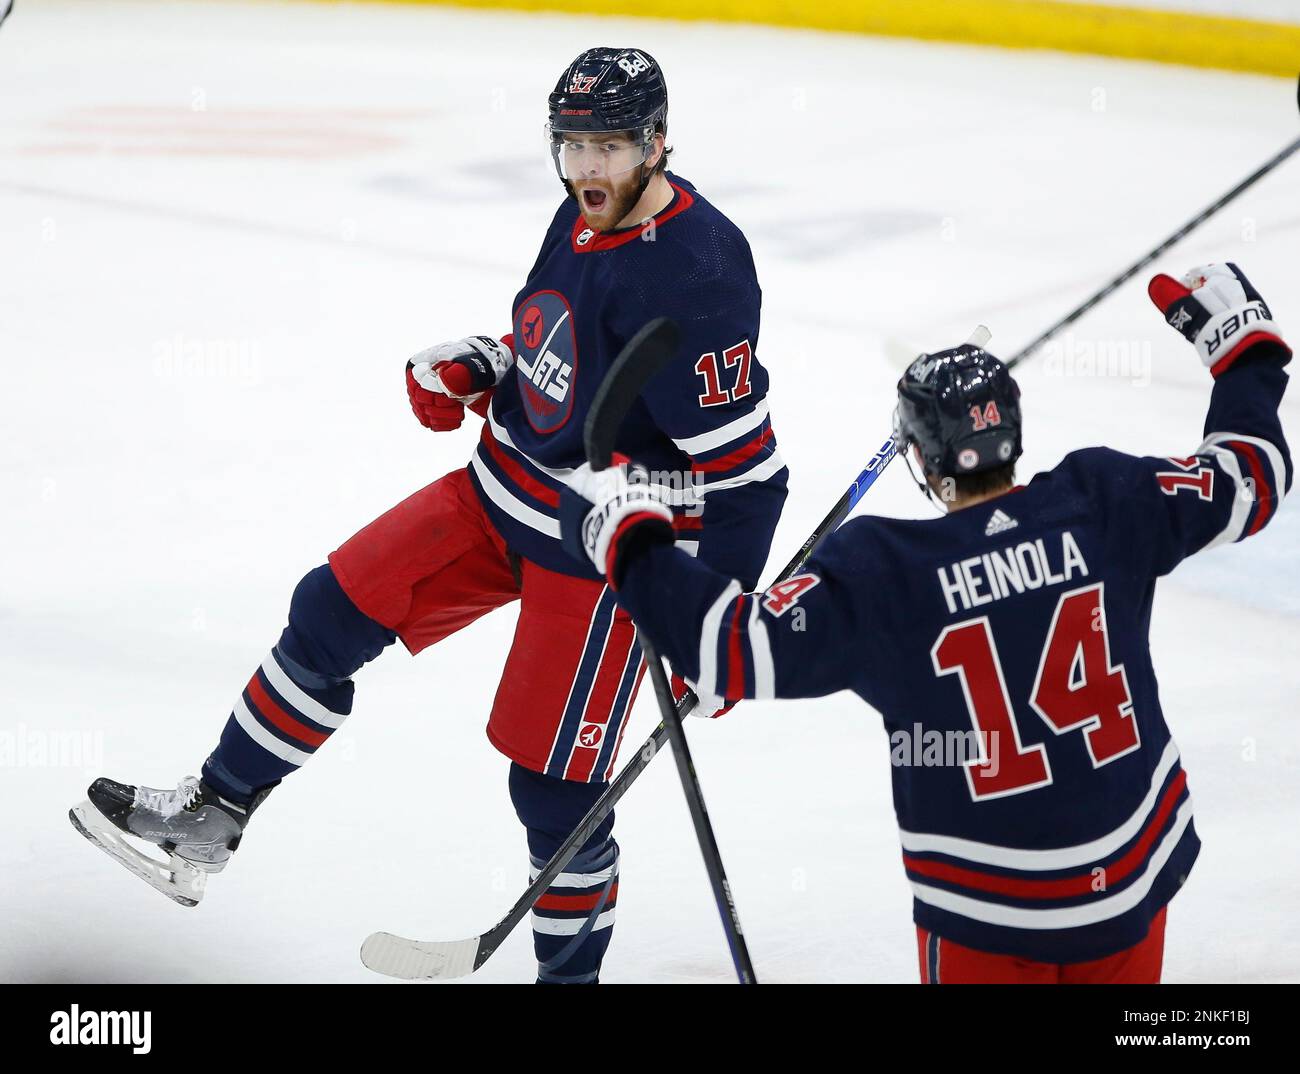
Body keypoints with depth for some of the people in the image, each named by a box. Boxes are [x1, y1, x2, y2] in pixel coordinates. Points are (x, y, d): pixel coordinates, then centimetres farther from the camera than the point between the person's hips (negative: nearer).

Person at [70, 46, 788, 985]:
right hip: (501, 496, 8)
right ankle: (213, 820, 20)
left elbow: (746, 472, -24)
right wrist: (473, 370, 2)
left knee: (553, 786, -3)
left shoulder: (694, 273, -26)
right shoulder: (587, 217, 2)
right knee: (334, 612, 7)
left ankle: (572, 968, 18)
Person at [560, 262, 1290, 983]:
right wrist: (1244, 343, 19)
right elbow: (1252, 475, 3)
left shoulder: (878, 576, -19)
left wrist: (631, 543, -10)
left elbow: (740, 647, -21)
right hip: (1135, 871, 3)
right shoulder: (1102, 504, -9)